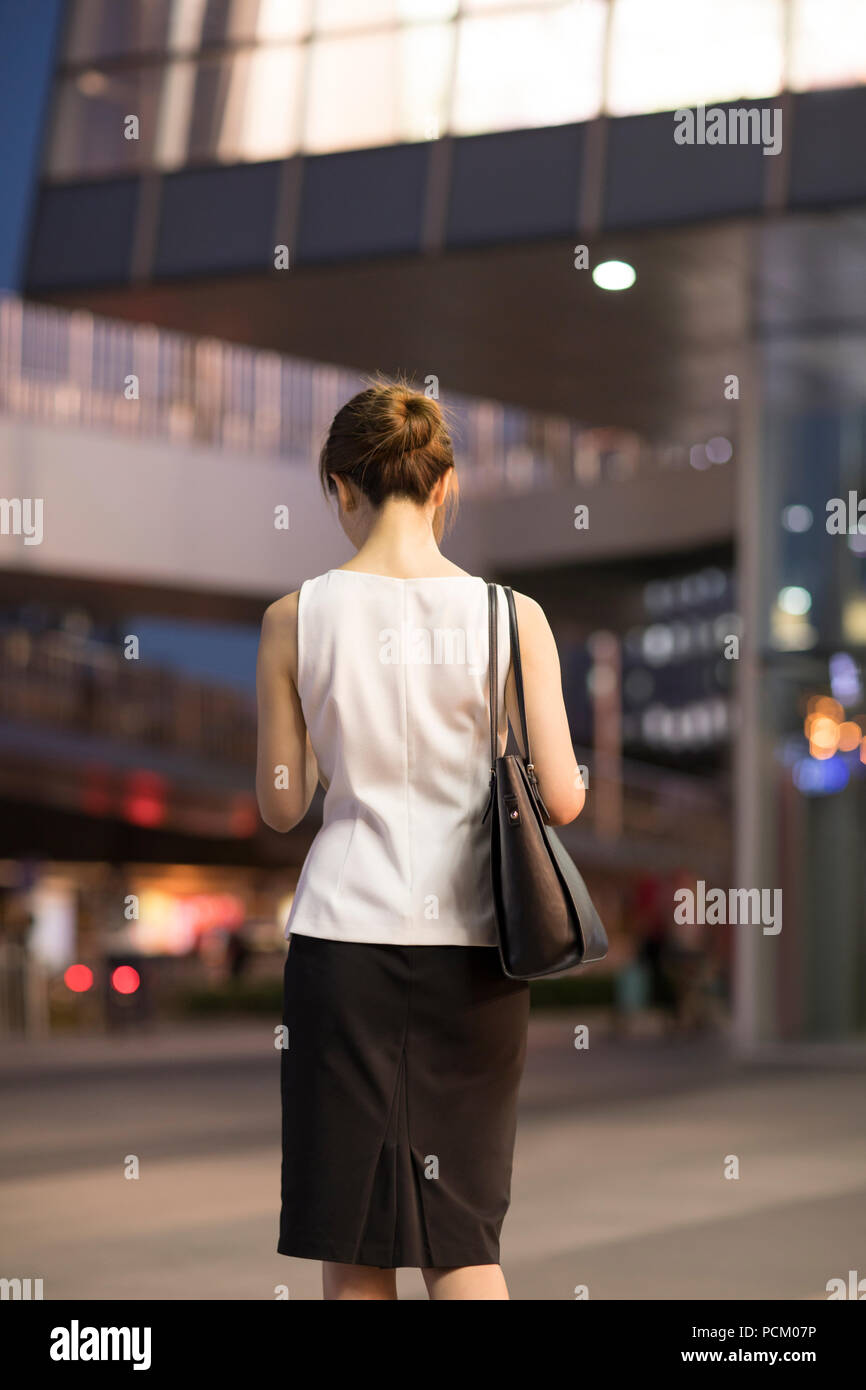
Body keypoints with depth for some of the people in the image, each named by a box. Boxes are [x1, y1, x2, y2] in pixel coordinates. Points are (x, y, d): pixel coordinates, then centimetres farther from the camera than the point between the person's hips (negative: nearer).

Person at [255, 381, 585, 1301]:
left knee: (351, 1239, 10)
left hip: (345, 935, -1)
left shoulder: (296, 619, -4)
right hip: (472, 945, 1)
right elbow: (561, 800, -4)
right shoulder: (511, 616, -4)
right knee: (463, 1233, 11)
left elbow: (279, 806, 0)